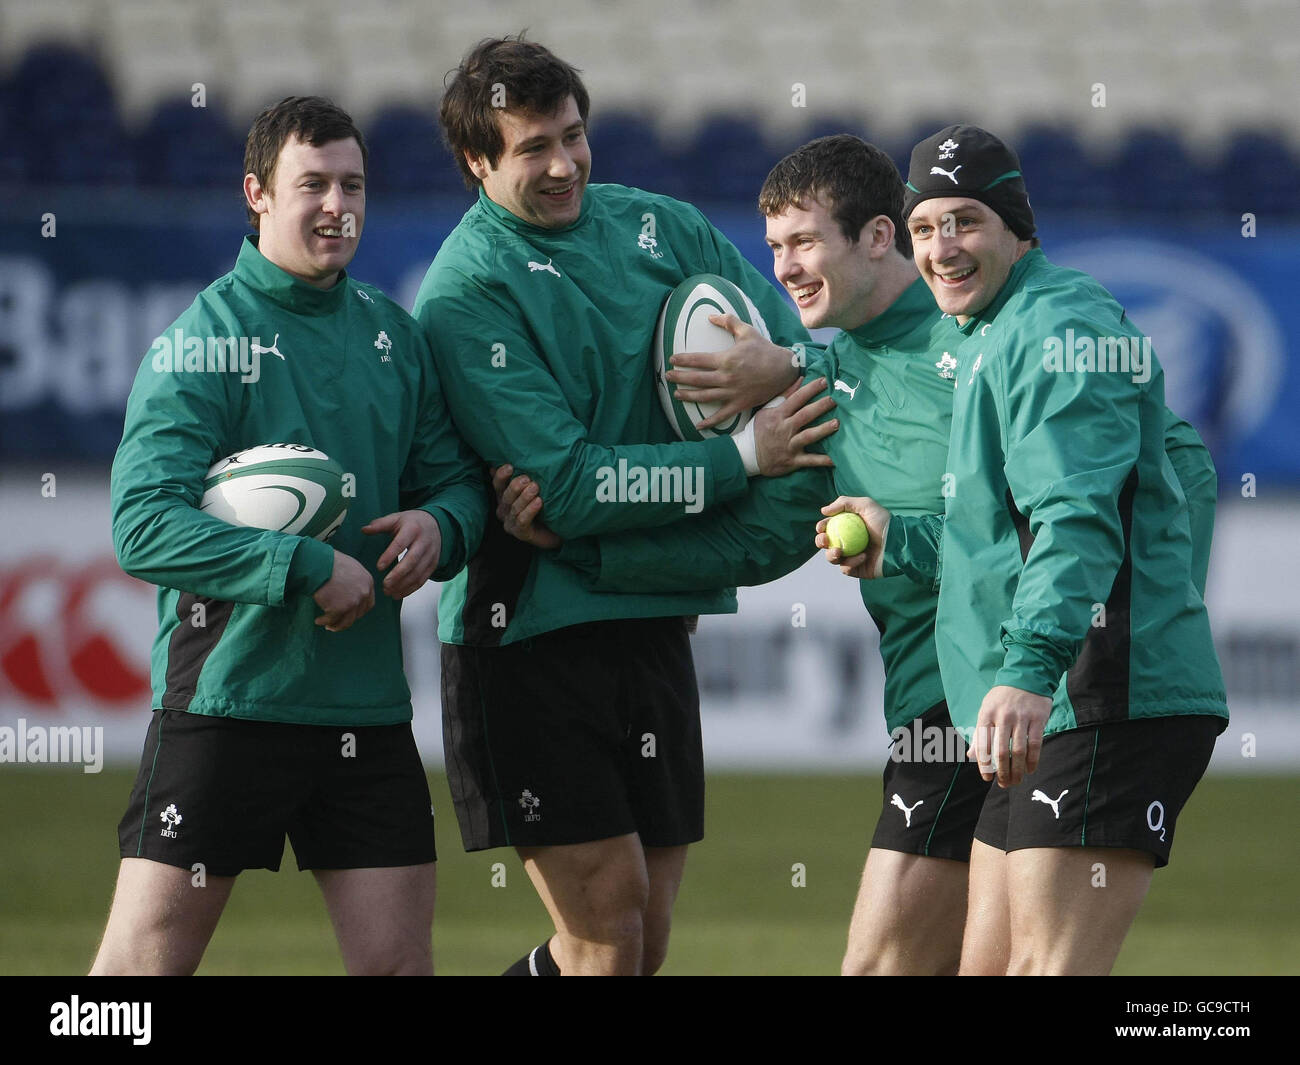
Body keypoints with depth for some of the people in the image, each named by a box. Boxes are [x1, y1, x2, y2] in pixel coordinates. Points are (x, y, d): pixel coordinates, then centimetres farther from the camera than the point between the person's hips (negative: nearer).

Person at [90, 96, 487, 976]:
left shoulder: (394, 336, 11)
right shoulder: (202, 338, -8)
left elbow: (458, 476, 18)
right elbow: (145, 526, -18)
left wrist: (440, 525, -6)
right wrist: (308, 568, -23)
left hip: (367, 705, 5)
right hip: (226, 698, -5)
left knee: (399, 959, 5)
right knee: (146, 959, -5)